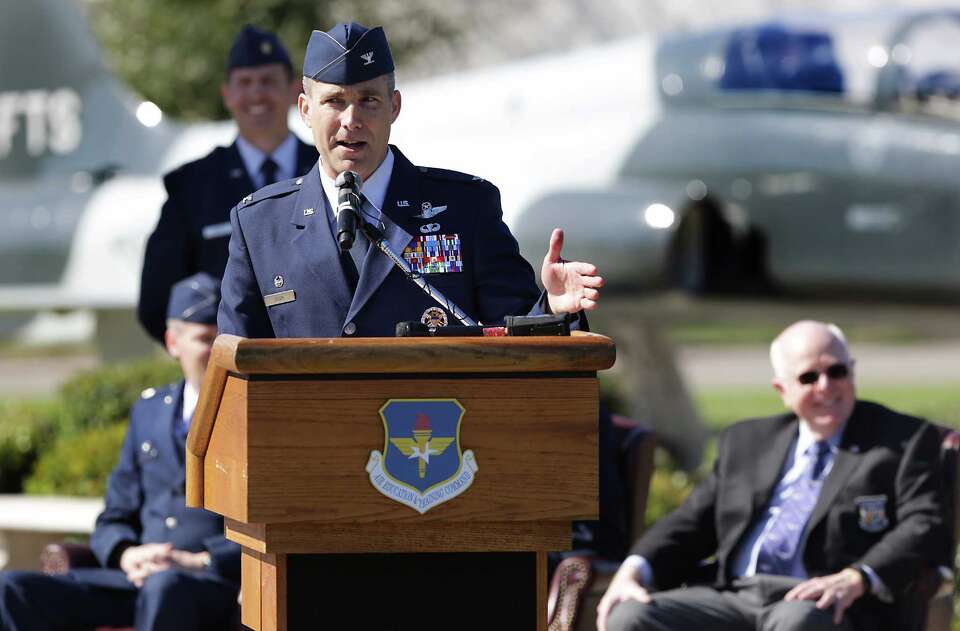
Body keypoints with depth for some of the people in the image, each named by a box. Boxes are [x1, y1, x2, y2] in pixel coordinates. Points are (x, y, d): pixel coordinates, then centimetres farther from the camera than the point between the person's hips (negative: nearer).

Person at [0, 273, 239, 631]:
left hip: (220, 585, -5)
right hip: (140, 578, 5)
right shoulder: (149, 411, 22)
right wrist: (128, 555, -3)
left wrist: (200, 562, -16)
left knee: (165, 587, -42)